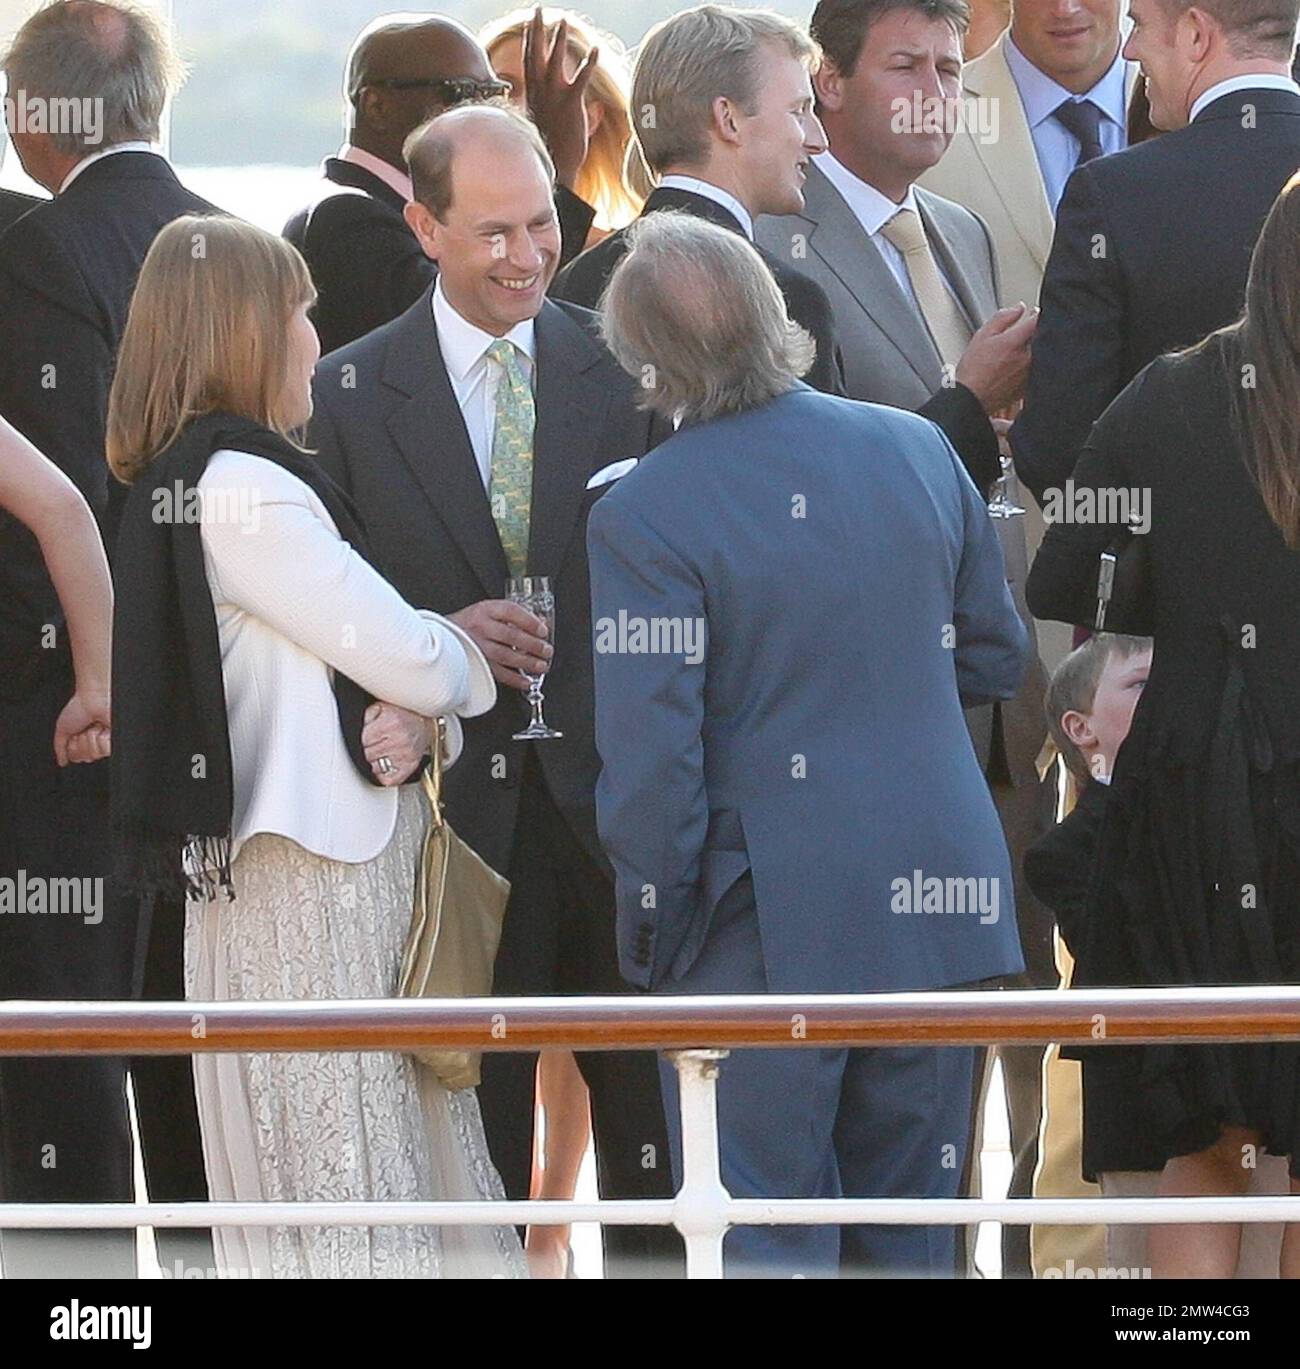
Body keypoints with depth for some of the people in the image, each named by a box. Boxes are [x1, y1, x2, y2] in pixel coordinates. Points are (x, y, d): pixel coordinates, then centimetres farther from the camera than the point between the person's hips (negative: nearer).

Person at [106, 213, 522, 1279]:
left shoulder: (221, 479, 15)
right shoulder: (241, 491, -16)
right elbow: (412, 660, -17)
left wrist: (412, 722, -8)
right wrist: (474, 658, 5)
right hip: (312, 881, -10)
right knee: (344, 1195, -6)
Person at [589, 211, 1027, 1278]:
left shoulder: (643, 516, -15)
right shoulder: (918, 449, 1)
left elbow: (649, 759, -15)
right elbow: (996, 660, 13)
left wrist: (650, 932, -3)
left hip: (770, 933, -5)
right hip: (941, 902, 5)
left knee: (767, 1241, 3)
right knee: (911, 1229, 16)